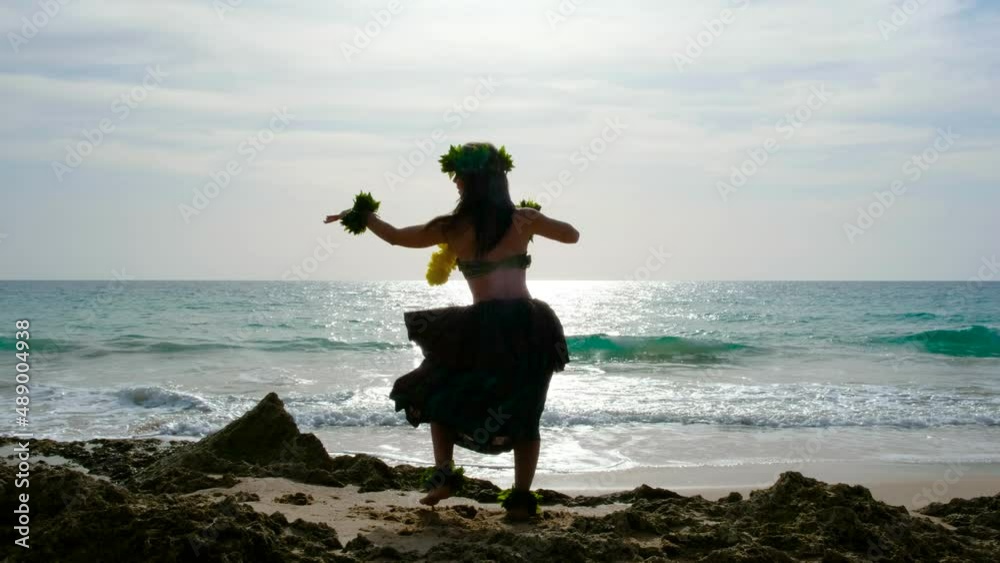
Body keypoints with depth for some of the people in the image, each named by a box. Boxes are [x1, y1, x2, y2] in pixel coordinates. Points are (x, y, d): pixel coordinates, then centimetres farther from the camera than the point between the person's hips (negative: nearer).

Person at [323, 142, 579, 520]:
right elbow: (572, 235, 19)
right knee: (524, 415, 14)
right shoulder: (523, 220, 3)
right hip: (530, 327, 2)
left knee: (441, 392, 21)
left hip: (485, 327, -2)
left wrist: (362, 216, 26)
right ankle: (521, 498, 8)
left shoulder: (454, 229, -1)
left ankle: (444, 474, 7)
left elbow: (396, 236, 11)